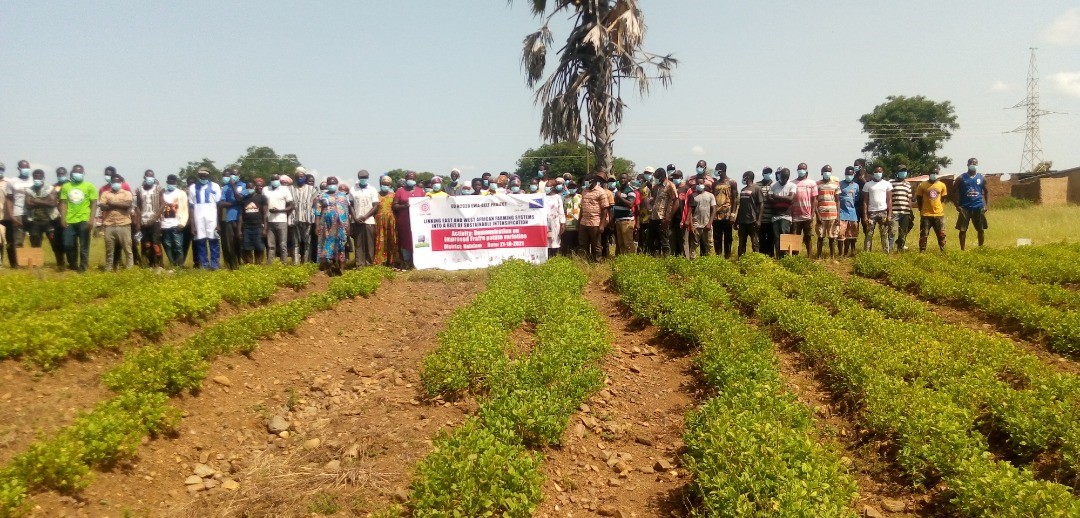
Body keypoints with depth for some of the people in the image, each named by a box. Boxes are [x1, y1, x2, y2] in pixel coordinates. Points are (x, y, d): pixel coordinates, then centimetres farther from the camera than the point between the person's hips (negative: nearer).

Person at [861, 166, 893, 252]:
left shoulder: (887, 184, 6)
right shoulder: (867, 184, 5)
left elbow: (889, 200, 4)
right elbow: (865, 201, 4)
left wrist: (889, 214, -5)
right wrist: (865, 215, -4)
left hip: (883, 212, 0)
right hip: (871, 212, 0)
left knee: (884, 234, 2)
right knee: (869, 235, -1)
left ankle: (886, 253, 5)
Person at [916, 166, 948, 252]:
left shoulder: (942, 185, 4)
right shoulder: (923, 185, -5)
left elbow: (943, 199, 14)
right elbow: (918, 199, 2)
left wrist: (939, 208, 11)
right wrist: (921, 210, 3)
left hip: (939, 214, 2)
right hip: (926, 215, -2)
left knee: (941, 234, 8)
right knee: (923, 235, 1)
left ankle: (943, 251, 18)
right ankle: (922, 251, 9)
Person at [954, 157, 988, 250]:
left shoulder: (981, 178, 8)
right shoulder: (961, 178, 0)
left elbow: (986, 192, 15)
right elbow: (954, 192, 1)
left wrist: (987, 205, 4)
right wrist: (957, 206, -8)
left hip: (978, 207, 2)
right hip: (965, 208, -2)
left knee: (981, 230, 5)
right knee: (963, 230, -1)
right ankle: (962, 249, 8)